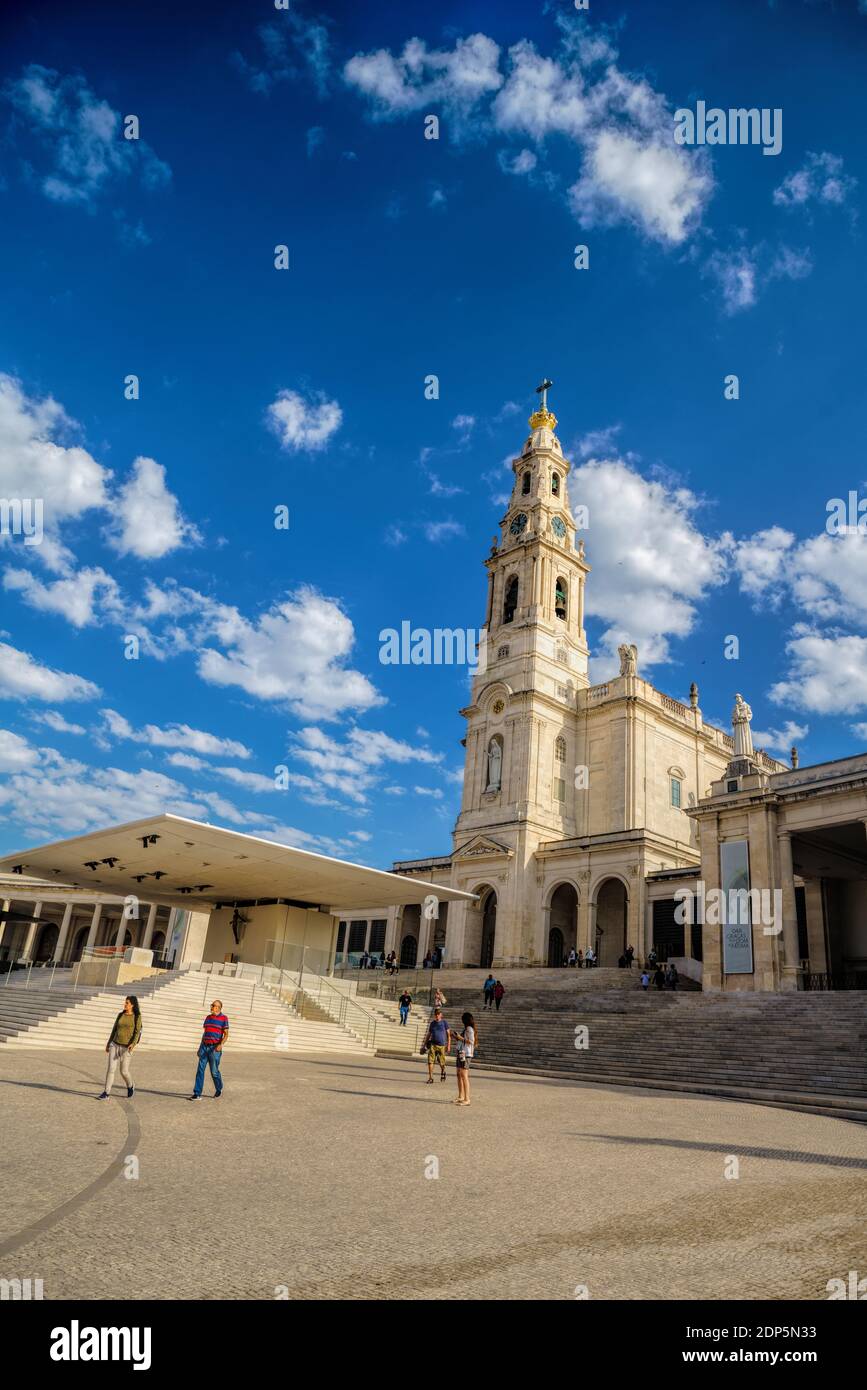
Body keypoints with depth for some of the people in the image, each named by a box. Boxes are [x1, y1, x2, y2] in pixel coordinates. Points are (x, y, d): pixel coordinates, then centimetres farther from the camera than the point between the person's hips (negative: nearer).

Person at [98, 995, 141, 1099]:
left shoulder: (137, 1017, -7)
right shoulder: (120, 1015, 6)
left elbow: (137, 1032, -12)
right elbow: (114, 1029, 14)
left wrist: (133, 1044, -27)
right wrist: (109, 1043, 16)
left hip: (126, 1047, -4)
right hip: (115, 1044, 4)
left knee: (124, 1071, 1)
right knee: (110, 1068, -5)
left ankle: (130, 1087, 28)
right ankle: (106, 1094, 0)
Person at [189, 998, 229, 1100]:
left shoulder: (224, 1018, -5)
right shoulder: (208, 1017, 12)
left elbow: (226, 1034, -9)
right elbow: (204, 1033, 18)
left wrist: (221, 1044, -25)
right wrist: (200, 1047, 16)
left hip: (215, 1048, -5)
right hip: (204, 1047, 5)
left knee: (214, 1071, 2)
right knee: (200, 1070, -3)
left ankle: (219, 1090, 26)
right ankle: (197, 1094, -2)